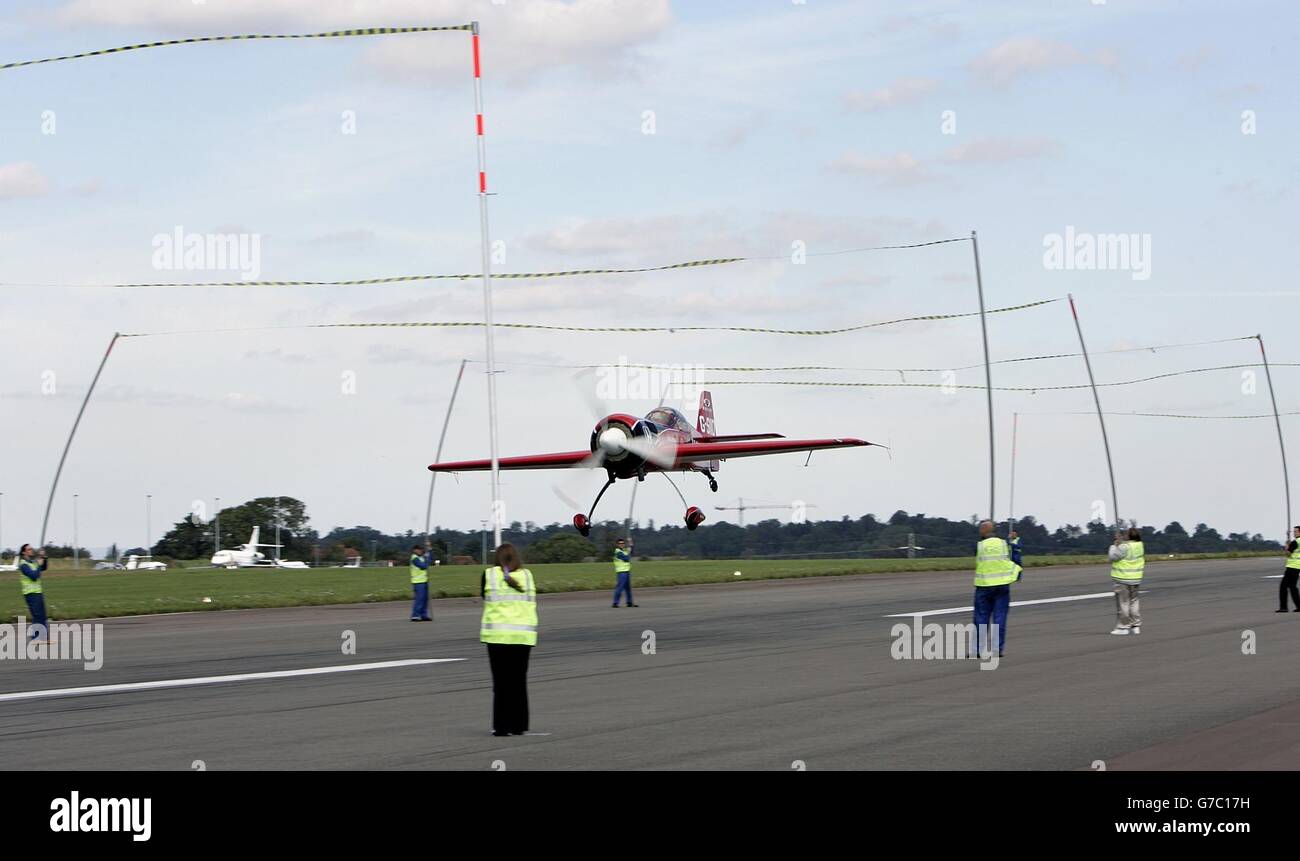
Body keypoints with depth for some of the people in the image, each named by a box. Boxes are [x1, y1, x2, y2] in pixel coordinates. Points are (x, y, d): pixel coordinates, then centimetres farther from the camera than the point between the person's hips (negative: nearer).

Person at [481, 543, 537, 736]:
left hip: (498, 635, -2)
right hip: (523, 634, 2)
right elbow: (531, 602, 11)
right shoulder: (527, 575, 4)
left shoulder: (489, 575, -3)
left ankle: (502, 726, 0)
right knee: (519, 681, 10)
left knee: (501, 682, 2)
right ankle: (518, 725, 11)